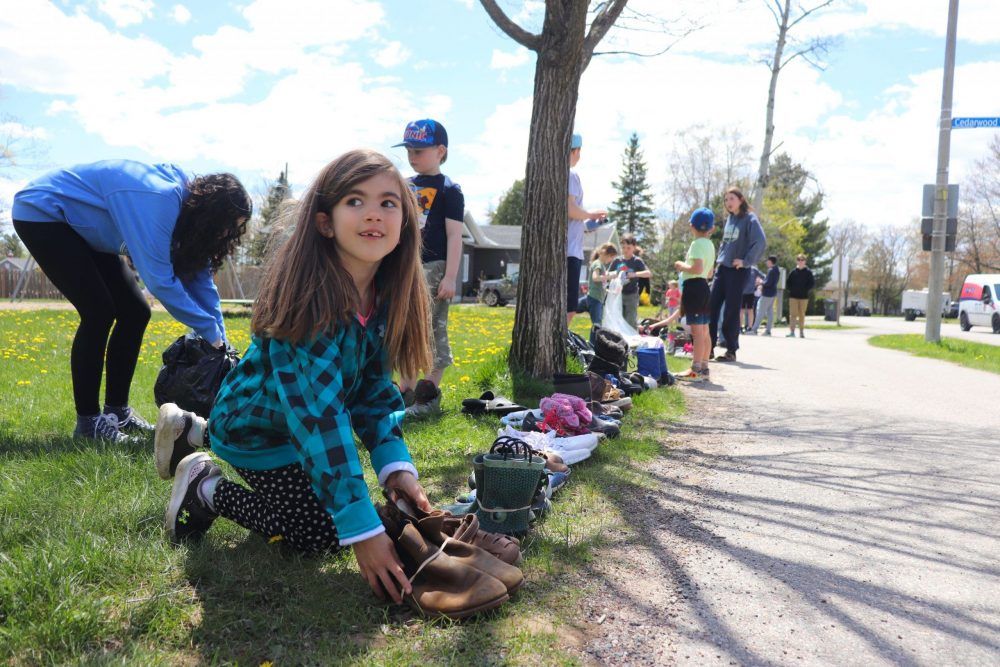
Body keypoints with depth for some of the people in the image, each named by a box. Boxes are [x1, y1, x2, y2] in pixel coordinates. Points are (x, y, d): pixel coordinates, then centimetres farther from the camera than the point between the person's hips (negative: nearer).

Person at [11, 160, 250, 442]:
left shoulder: (187, 201, -5)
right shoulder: (160, 199, -34)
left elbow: (198, 274, -1)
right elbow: (159, 279, -36)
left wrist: (221, 345, -4)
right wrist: (211, 331, -27)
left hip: (81, 226, 9)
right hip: (41, 212, -9)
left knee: (135, 312, 2)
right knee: (99, 313, -18)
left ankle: (117, 411, 12)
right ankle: (88, 421, -6)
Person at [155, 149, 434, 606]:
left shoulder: (387, 296, -12)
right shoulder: (309, 299, -36)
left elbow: (374, 385, -5)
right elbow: (318, 414, -40)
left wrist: (395, 463, -19)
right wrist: (363, 530, -41)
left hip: (293, 422, 8)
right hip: (256, 427, -7)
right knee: (320, 535, -10)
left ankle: (196, 434, 32)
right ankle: (205, 487, 8)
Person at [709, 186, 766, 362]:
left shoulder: (749, 219, -8)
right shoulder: (729, 219, 13)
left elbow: (761, 242, -19)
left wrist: (746, 261, -17)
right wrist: (720, 258, 14)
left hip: (737, 271, -7)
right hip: (722, 268, 7)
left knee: (731, 311, -3)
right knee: (712, 307, 2)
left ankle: (731, 351, 7)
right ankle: (709, 347, 8)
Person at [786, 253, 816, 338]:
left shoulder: (808, 272, 1)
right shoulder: (793, 271, 5)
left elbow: (812, 283, 1)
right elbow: (788, 283, 10)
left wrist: (805, 290, -8)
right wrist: (791, 289, -3)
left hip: (804, 297, 0)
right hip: (793, 296, 0)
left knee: (802, 315, 7)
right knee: (793, 314, -7)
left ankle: (801, 332, 14)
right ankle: (792, 332, -10)